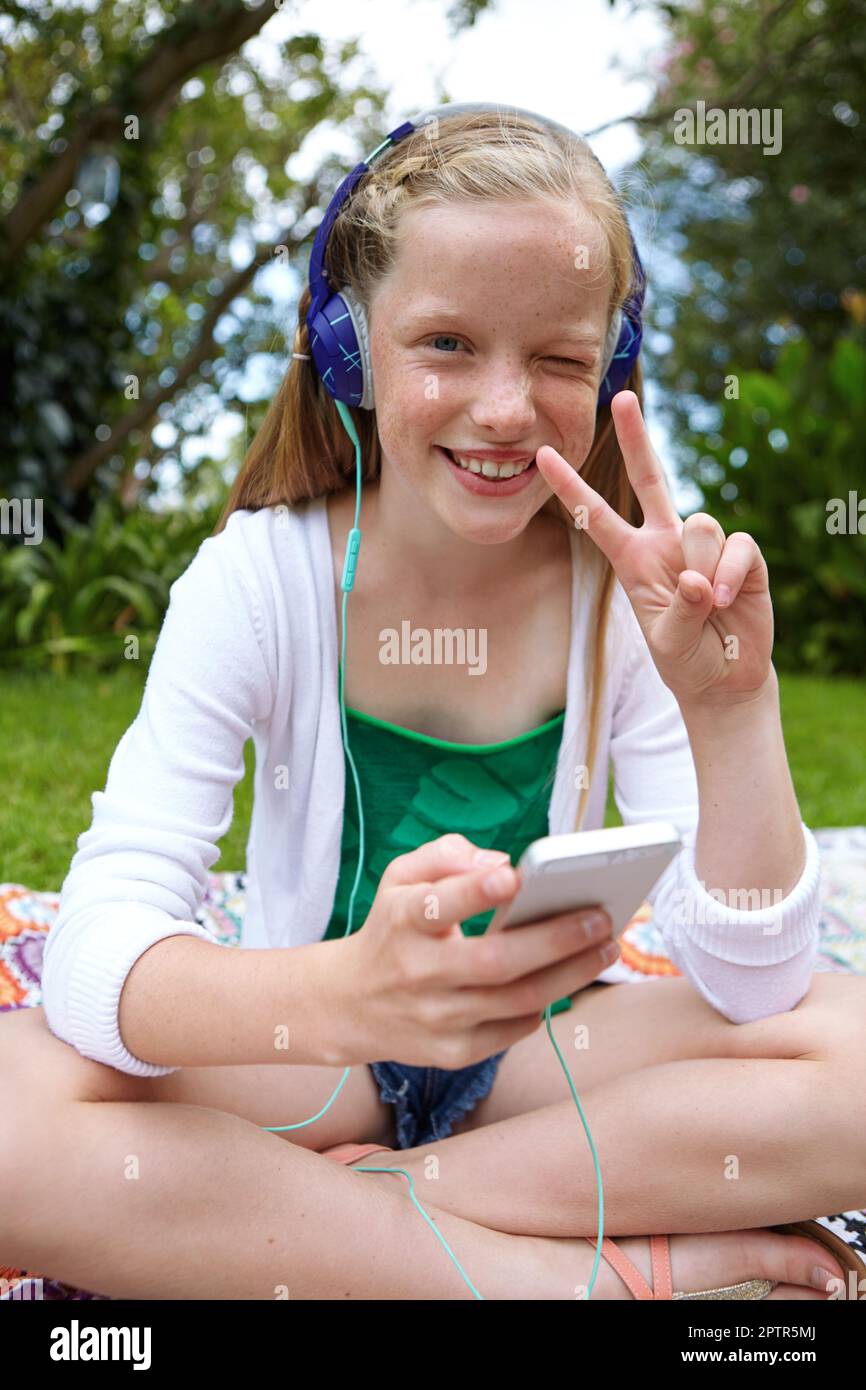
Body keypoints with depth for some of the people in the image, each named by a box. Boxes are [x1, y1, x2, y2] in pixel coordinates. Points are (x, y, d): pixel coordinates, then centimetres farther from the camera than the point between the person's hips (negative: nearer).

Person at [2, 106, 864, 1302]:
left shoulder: (627, 592, -10)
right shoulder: (260, 577, -13)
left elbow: (751, 992, -14)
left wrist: (734, 705, -30)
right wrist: (352, 996, -44)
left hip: (554, 1050, 1)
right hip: (303, 1060, 0)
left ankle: (348, 1201, -18)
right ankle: (606, 1271, -21)